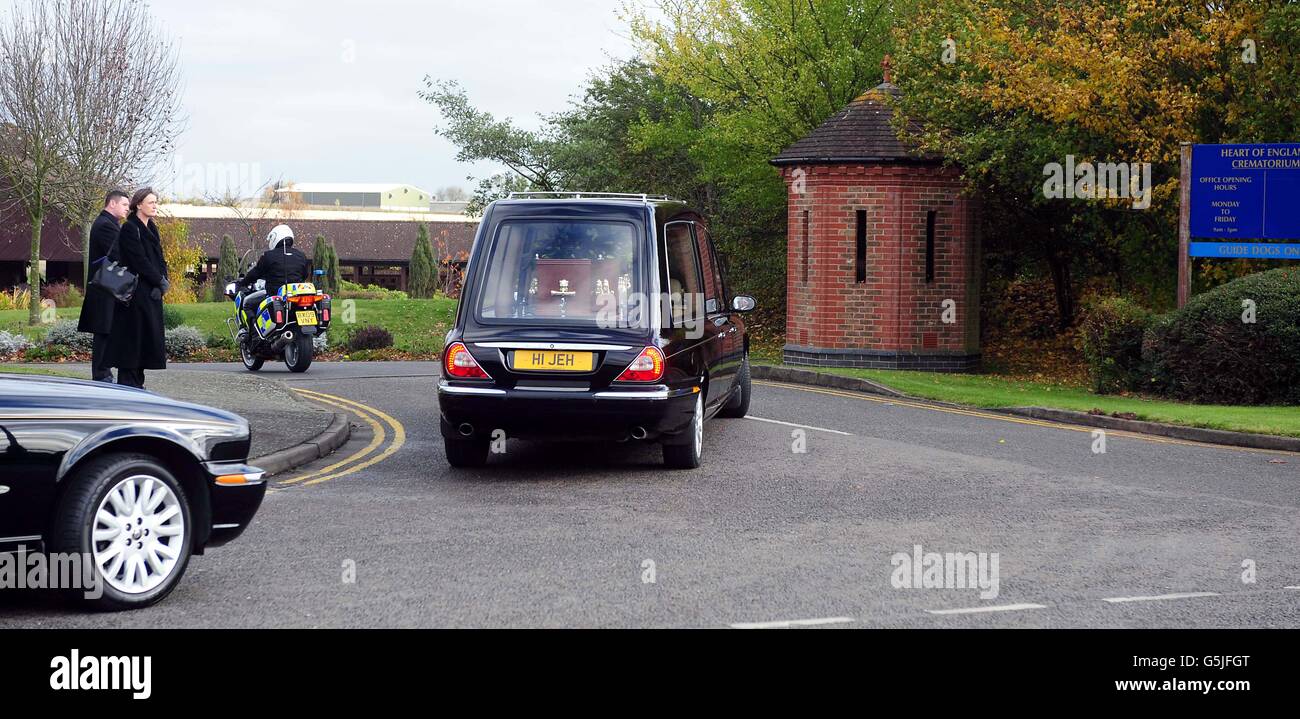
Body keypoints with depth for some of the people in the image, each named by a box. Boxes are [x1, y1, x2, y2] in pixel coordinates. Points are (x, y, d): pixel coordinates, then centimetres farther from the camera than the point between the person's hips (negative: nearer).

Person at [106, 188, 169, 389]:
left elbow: (159, 258, 12)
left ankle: (137, 381, 14)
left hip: (152, 292, 9)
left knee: (148, 335, 9)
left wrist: (163, 280, -5)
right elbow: (139, 260, -17)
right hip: (136, 293, -9)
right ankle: (127, 382, -7)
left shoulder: (151, 229, 16)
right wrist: (160, 281, -12)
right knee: (133, 334, -9)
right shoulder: (130, 229, -10)